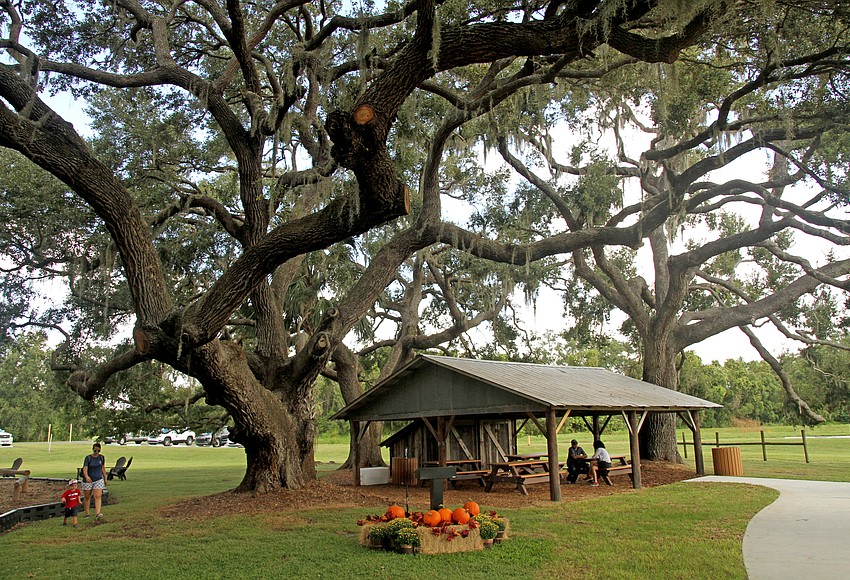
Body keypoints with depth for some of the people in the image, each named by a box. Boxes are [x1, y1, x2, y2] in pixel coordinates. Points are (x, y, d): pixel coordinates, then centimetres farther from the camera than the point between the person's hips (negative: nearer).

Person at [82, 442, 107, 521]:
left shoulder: (102, 457, 4)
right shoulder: (88, 458, -9)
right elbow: (85, 468, -20)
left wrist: (105, 478, 16)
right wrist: (86, 476, -38)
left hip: (98, 480, 2)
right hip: (88, 480, -2)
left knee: (98, 497, -11)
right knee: (87, 497, 9)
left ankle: (97, 514, -20)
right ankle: (87, 513, 25)